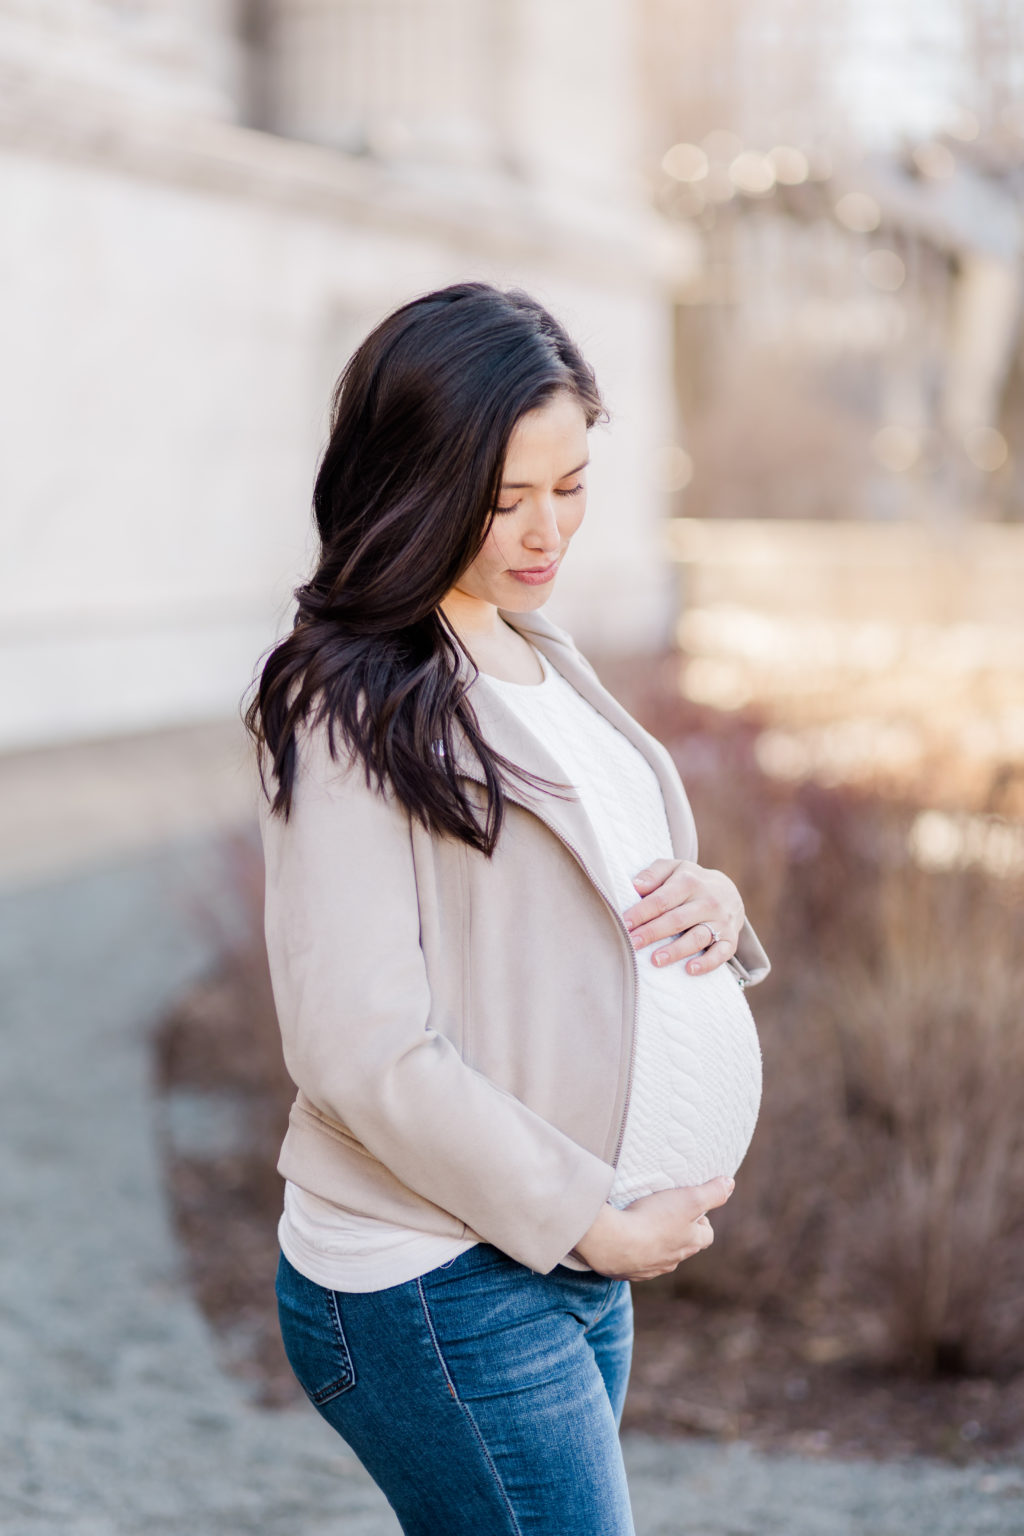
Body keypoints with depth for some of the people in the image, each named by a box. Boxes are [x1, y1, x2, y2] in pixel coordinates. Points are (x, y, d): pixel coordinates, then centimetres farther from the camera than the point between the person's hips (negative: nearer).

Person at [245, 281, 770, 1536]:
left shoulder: (541, 658, 12)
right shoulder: (350, 707, -15)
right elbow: (364, 1052, -20)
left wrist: (707, 902, -2)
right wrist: (593, 1221, -15)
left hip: (582, 1258, 8)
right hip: (440, 1291, -8)